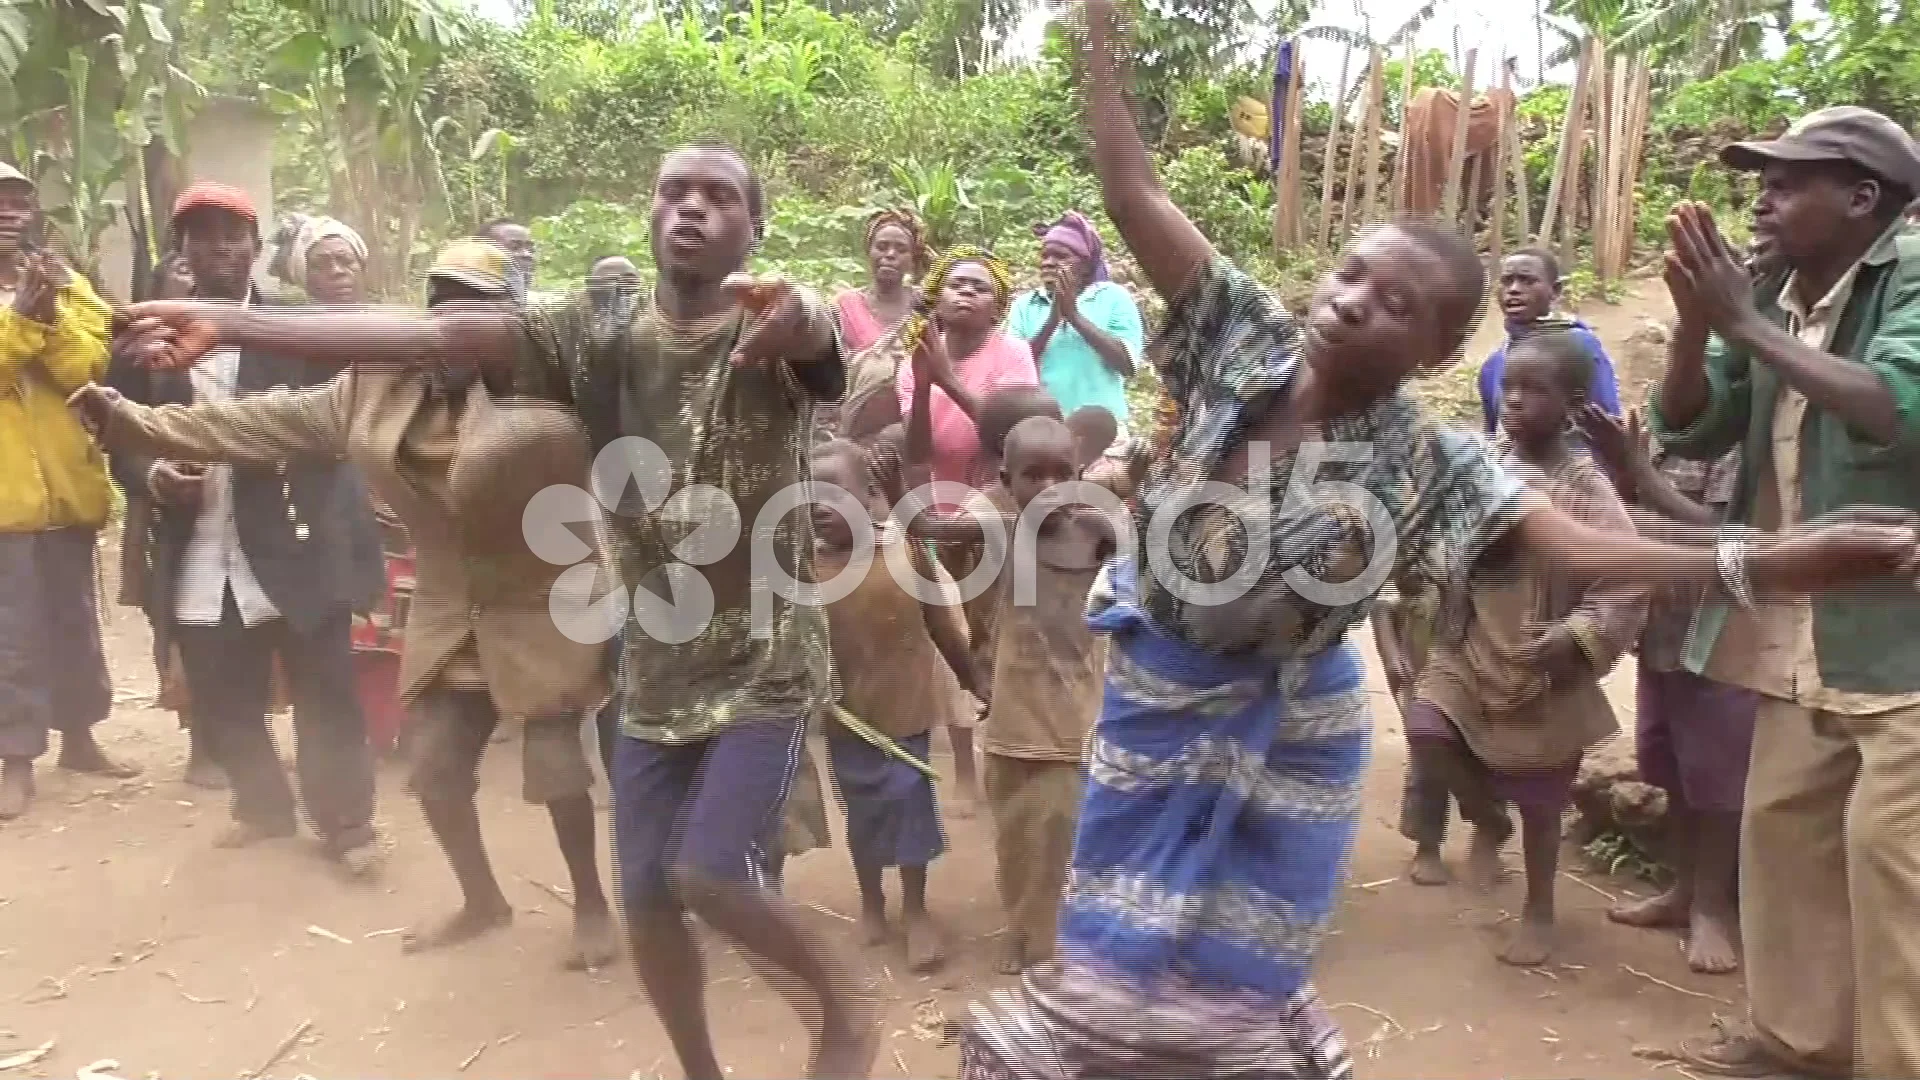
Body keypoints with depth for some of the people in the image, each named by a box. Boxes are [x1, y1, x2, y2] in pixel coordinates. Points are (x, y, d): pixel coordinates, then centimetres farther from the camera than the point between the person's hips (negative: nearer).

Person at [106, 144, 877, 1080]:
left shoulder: (776, 325, -11)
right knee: (644, 895, 9)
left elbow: (811, 334, -36)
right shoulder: (596, 333, -1)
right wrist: (228, 325, -16)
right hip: (659, 668, 5)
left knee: (706, 874, -15)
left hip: (767, 663, -4)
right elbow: (437, 335, -9)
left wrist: (791, 315, -62)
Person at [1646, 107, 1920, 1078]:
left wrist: (1747, 324, -25)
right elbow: (1688, 430, 4)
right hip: (1802, 636, 7)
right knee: (1781, 824, 12)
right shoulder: (1772, 299, 8)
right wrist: (1696, 323, -13)